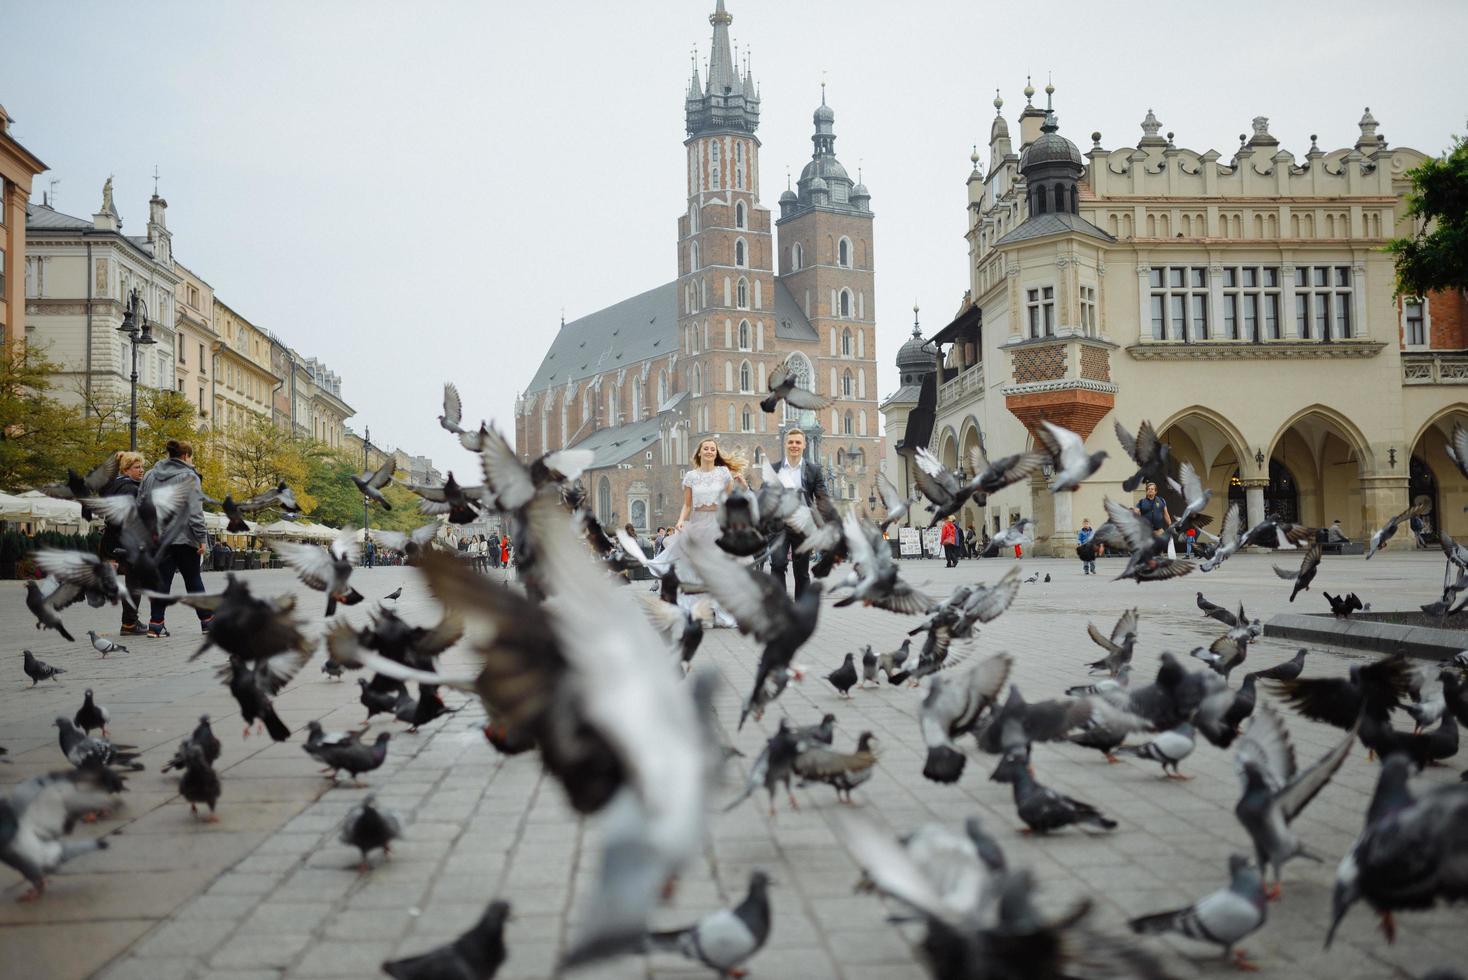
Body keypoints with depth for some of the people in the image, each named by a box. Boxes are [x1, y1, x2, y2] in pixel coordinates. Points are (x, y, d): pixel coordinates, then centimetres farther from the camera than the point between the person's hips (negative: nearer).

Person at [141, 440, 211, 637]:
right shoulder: (188, 476, -7)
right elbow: (194, 510, -12)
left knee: (162, 580, 5)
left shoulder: (150, 475, 11)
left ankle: (156, 624, 1)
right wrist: (201, 538, -10)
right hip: (183, 537, -4)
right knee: (193, 580, 7)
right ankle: (207, 620, 14)